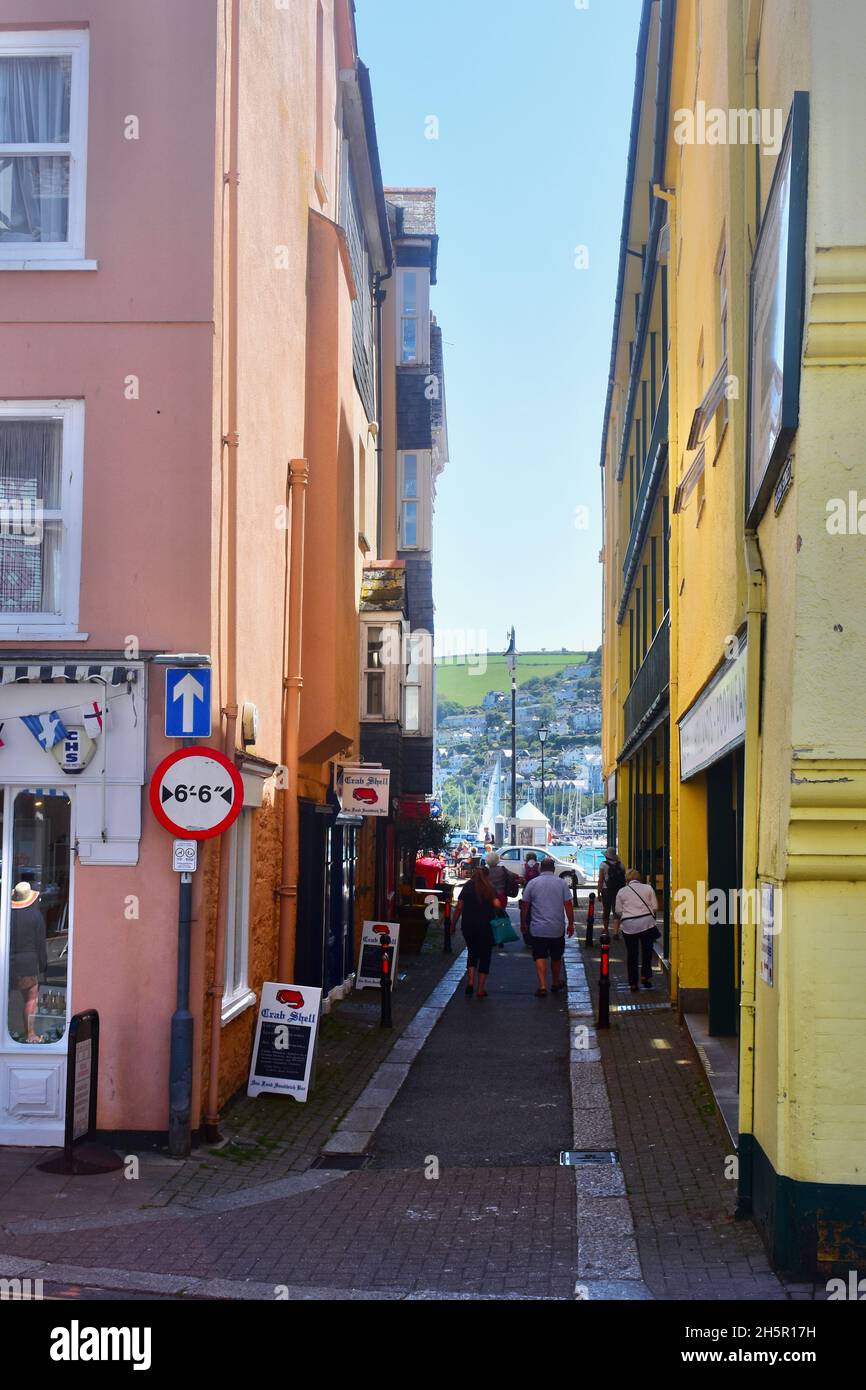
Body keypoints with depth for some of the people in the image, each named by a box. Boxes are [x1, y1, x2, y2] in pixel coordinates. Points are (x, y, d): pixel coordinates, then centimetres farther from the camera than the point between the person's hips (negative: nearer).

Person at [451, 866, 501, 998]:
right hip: (485, 926, -2)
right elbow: (497, 905, -15)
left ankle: (470, 982, 1)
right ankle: (481, 990, 4)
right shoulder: (489, 888, -2)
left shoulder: (467, 887, 5)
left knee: (472, 954, 19)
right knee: (484, 956, 7)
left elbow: (459, 907, 1)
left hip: (468, 926, 3)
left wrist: (453, 925, 7)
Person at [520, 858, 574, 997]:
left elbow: (524, 906, 0)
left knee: (540, 957, 0)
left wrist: (523, 924, 11)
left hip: (538, 929, -1)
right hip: (557, 928, 1)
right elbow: (568, 905, -3)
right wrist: (571, 924, 6)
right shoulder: (562, 883, 0)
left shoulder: (532, 883, -1)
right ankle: (556, 983, 32)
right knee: (556, 957, 17)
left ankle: (542, 986, -12)